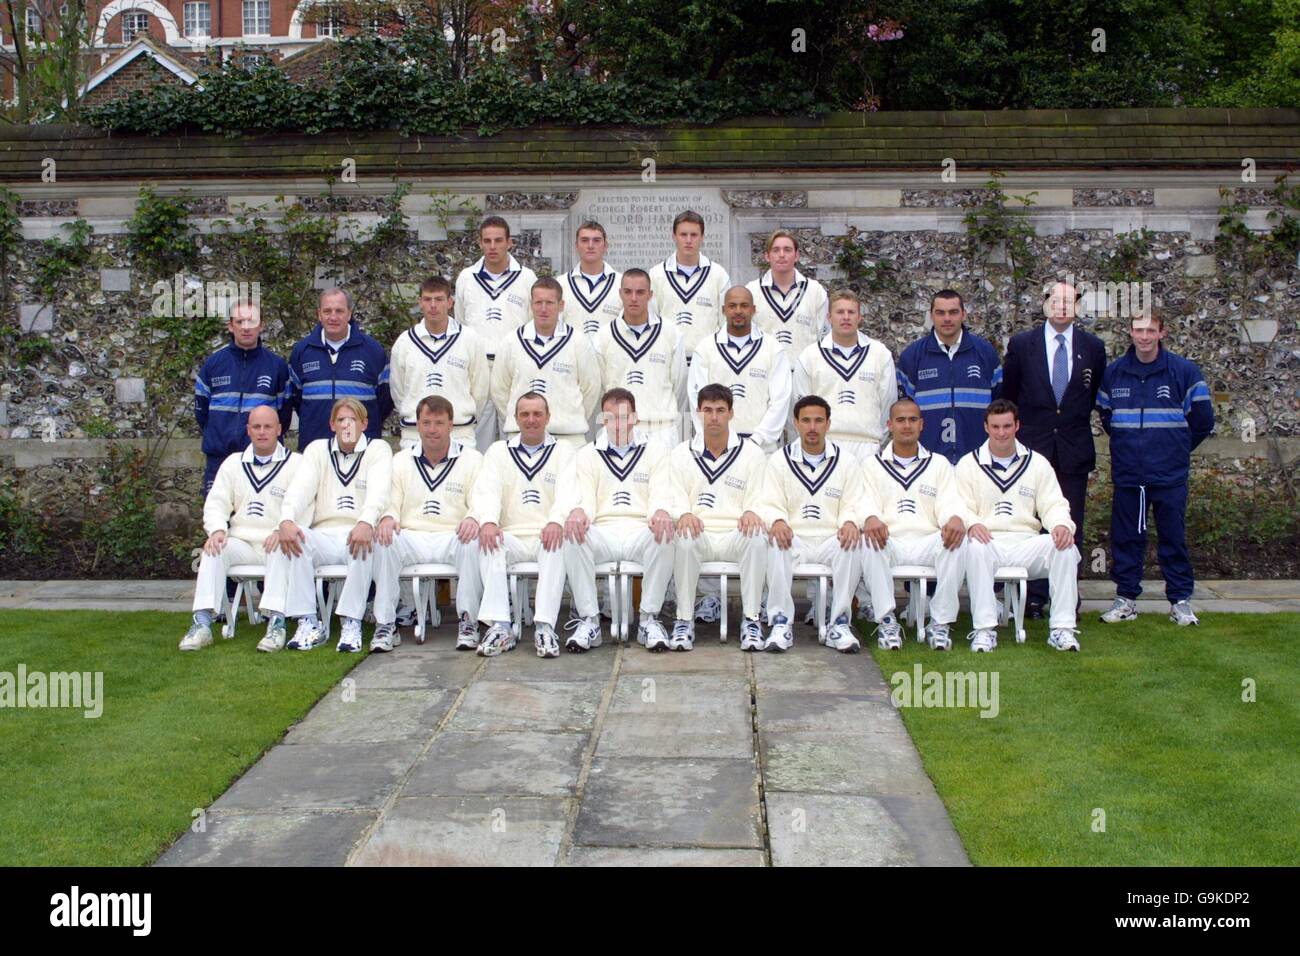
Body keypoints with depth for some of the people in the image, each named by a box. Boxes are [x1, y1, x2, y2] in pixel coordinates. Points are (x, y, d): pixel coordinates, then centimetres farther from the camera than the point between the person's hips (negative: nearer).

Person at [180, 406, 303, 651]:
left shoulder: (296, 463, 6)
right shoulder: (234, 462, 19)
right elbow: (216, 503, 12)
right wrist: (217, 530, -11)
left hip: (278, 543, -3)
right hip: (241, 543, 3)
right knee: (215, 549, -25)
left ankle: (277, 623, -37)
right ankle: (202, 623, -30)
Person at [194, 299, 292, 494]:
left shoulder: (277, 365, 3)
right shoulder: (214, 362, 6)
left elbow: (285, 411, 10)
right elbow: (201, 408, 14)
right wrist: (214, 436, 11)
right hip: (219, 457, 1)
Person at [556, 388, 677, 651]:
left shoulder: (653, 454, 17)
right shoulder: (588, 455, 19)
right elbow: (582, 496, 6)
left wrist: (662, 511, -23)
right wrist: (576, 511, -21)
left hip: (641, 532, 0)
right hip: (602, 533, 1)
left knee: (664, 533, -35)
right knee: (572, 534, -33)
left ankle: (649, 618, -24)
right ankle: (589, 620, -25)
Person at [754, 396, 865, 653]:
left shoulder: (847, 462, 11)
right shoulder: (780, 460, 10)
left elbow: (854, 506, 6)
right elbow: (769, 504, 3)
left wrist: (850, 522, -19)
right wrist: (777, 521, -22)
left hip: (831, 540, 1)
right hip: (794, 539, 0)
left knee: (853, 542, -33)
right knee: (776, 542, -35)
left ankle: (839, 623, -24)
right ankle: (781, 624, -30)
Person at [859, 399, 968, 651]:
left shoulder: (939, 463, 21)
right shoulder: (873, 464, 17)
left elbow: (949, 502, 7)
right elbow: (867, 501, 2)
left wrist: (956, 518, -20)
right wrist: (871, 518, -25)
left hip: (927, 543, 1)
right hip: (889, 543, -1)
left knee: (957, 538, -31)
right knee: (869, 540, -35)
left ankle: (941, 622, -24)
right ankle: (887, 620, -28)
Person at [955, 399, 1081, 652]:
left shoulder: (1037, 463, 16)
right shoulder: (969, 464, 10)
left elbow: (1053, 505, 9)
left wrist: (1062, 525, -15)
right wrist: (971, 524, -23)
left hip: (1026, 544, 2)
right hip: (988, 542, -2)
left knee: (1065, 545, -27)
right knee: (975, 547, -38)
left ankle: (1062, 628, -24)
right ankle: (984, 628, -34)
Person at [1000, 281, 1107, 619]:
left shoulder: (1093, 347, 5)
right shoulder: (1021, 344, 1)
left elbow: (1094, 395, 16)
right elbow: (1008, 395, 9)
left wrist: (1076, 422, 12)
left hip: (1074, 449, 1)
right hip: (1033, 446, -1)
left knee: (1071, 526, 4)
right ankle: (1033, 596, 7)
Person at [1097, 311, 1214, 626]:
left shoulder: (1184, 371, -3)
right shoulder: (1113, 372, 4)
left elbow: (1203, 420, 4)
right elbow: (1105, 415, 18)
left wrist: (1177, 449, 10)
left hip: (1169, 473, -2)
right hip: (1126, 473, 2)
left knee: (1173, 537, 4)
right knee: (1125, 537, 6)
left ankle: (1180, 600, 13)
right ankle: (1126, 598, 15)